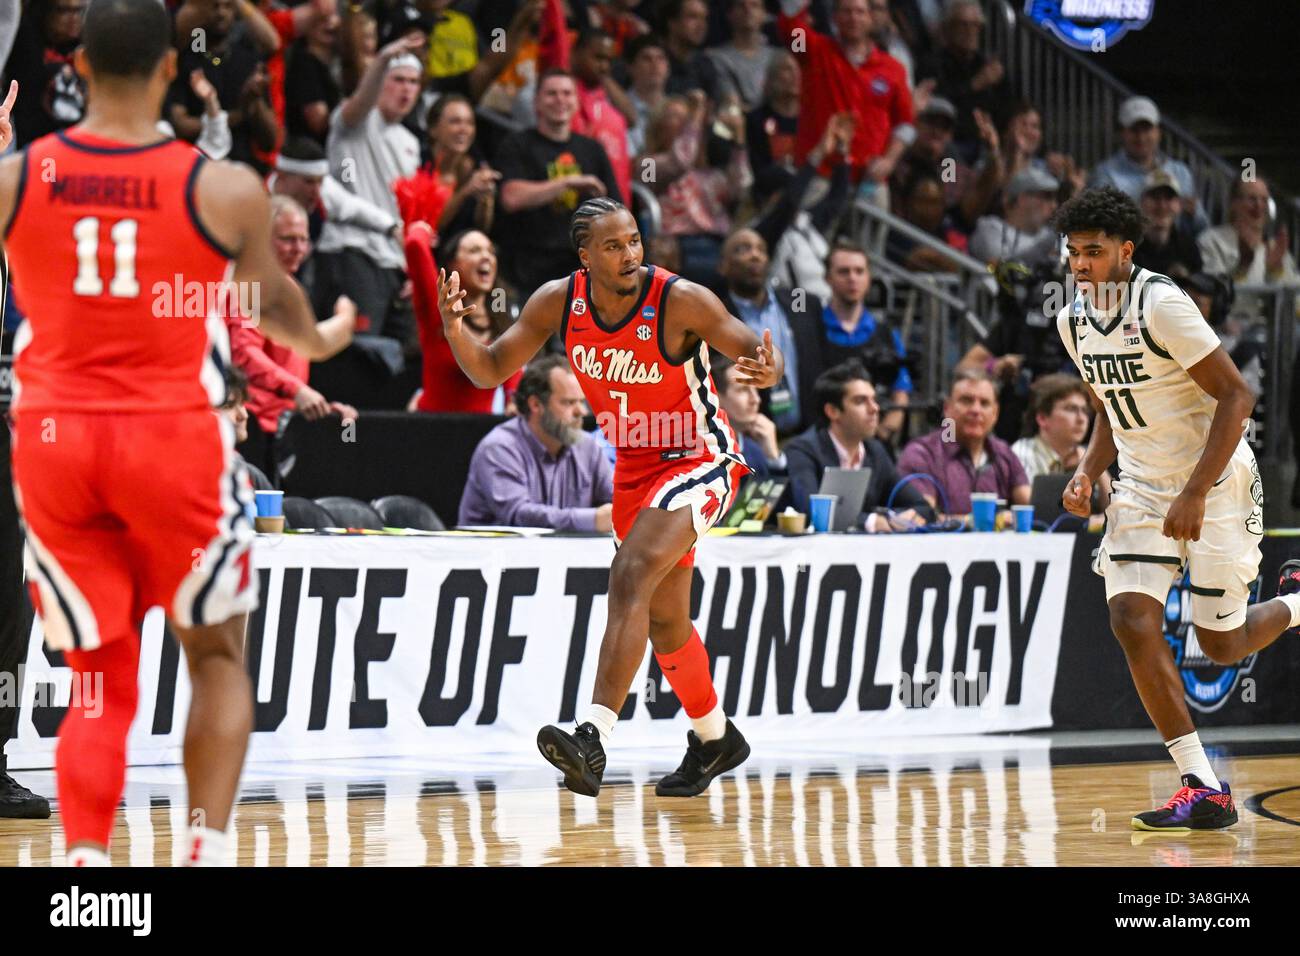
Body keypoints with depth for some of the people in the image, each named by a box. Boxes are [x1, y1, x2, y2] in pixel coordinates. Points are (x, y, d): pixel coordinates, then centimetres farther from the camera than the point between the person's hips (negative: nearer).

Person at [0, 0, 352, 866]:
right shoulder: (226, 191, -5)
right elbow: (270, 300, 13)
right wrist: (320, 341, 36)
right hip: (172, 436, -2)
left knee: (100, 679, 11)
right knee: (217, 652, 15)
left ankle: (85, 858, -6)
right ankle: (208, 846, 2)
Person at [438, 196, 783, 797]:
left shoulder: (681, 302, -23)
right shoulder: (558, 302, -9)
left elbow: (756, 354, -16)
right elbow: (491, 371, -1)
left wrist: (766, 370, -40)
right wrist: (454, 330, -21)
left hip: (700, 462, -7)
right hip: (636, 470, 7)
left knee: (631, 578, -27)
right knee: (664, 619, 17)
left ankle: (593, 738, -34)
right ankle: (714, 739, 39)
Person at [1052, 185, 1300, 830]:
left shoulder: (1161, 304, -21)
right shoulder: (1074, 322, 3)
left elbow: (1236, 397, -21)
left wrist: (1196, 493, -26)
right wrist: (1088, 474, 0)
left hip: (1218, 485, -6)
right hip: (1143, 489, 6)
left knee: (1221, 645, 2)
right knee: (1132, 623, -14)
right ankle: (1204, 791, -10)